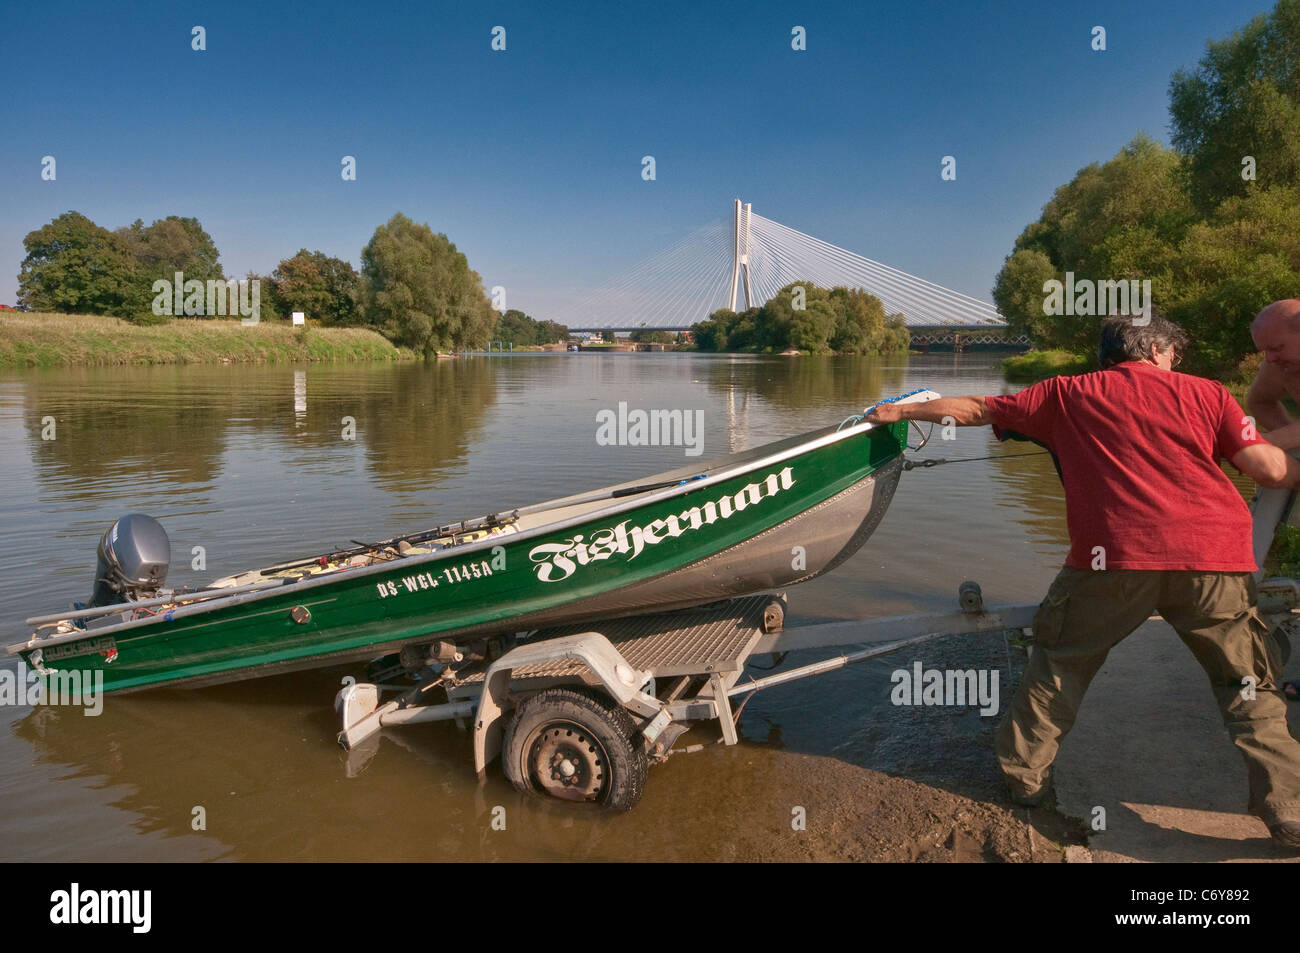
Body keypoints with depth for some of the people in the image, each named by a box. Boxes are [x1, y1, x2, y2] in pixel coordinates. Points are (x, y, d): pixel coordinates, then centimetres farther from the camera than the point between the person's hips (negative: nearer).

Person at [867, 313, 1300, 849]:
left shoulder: (1068, 395, 16)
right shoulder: (1206, 393, 14)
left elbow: (974, 410, 22)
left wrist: (899, 412, 35)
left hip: (1113, 556, 0)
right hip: (1215, 562, 1)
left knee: (1061, 663, 20)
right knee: (1250, 687, 18)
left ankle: (1026, 775, 27)